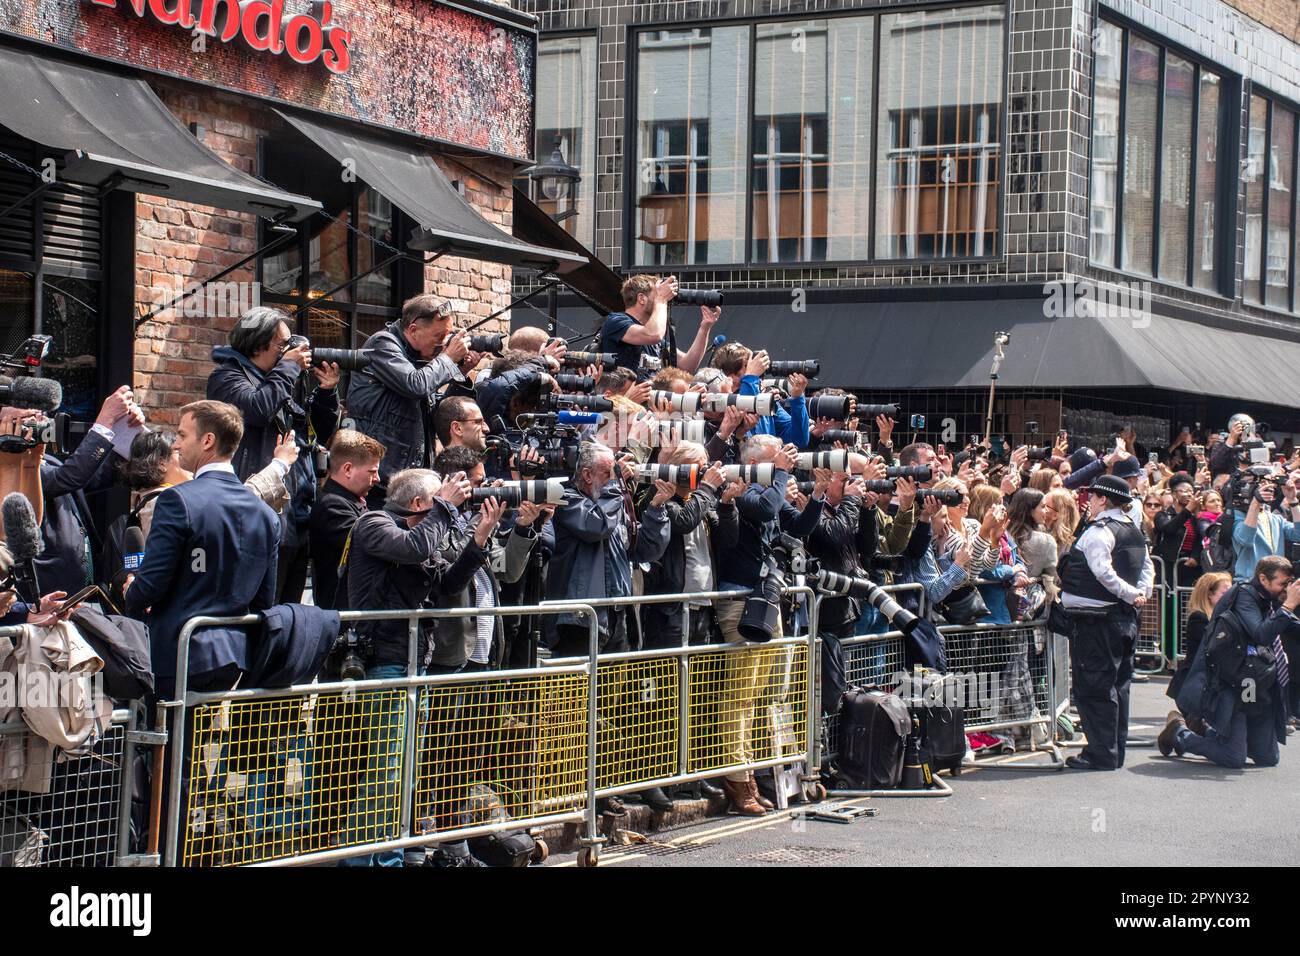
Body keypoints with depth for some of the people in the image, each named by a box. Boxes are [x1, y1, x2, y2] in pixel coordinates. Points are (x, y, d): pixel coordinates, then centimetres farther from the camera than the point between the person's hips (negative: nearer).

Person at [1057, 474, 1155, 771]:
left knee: (1093, 686, -4)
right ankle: (1116, 751, 19)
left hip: (1095, 618, -9)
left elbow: (1103, 572, -25)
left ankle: (1102, 753, -5)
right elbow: (1147, 566, 13)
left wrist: (1131, 594, -16)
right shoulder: (1134, 531, 13)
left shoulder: (1098, 531, -15)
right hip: (1125, 617, 9)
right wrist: (1143, 592, -1)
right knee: (1117, 684, 14)